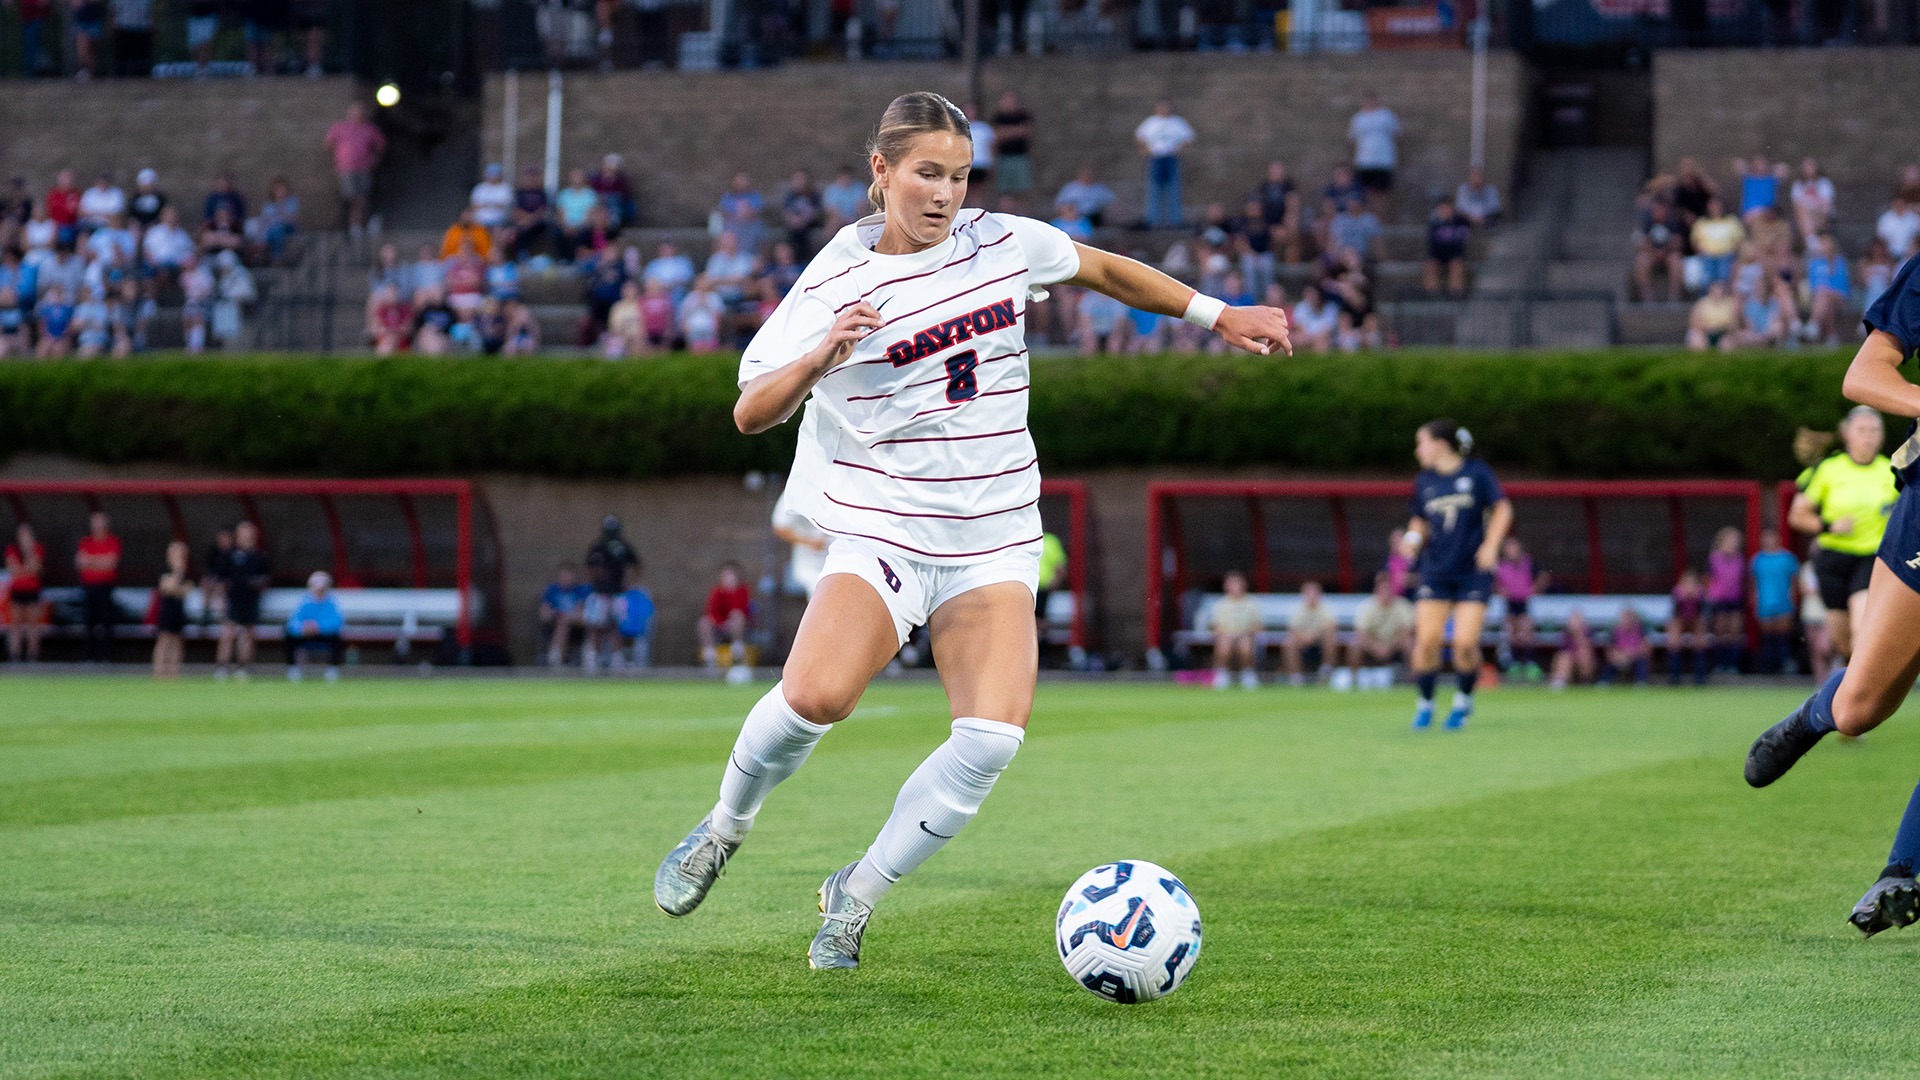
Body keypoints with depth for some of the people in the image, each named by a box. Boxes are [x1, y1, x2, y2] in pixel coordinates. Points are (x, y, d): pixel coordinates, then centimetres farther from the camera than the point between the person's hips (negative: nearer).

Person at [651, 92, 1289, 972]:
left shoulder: (1005, 243, 4)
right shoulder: (835, 279, -4)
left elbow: (1101, 269, 23)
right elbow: (751, 413, -6)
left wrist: (1217, 316, 24)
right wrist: (823, 355, -24)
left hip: (996, 538, 3)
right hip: (881, 528, -3)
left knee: (993, 735, -18)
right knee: (814, 696, -27)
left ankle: (858, 893, 1)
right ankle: (725, 828, 5)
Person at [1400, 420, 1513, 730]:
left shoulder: (1476, 472, -2)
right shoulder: (1424, 481, 8)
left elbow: (1502, 509, -1)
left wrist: (1491, 544, -13)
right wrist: (1414, 536, -2)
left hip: (1473, 572, -3)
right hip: (1435, 572, 3)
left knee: (1465, 643, -10)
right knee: (1427, 639, -10)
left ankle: (1464, 700, 15)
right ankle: (1425, 703, 8)